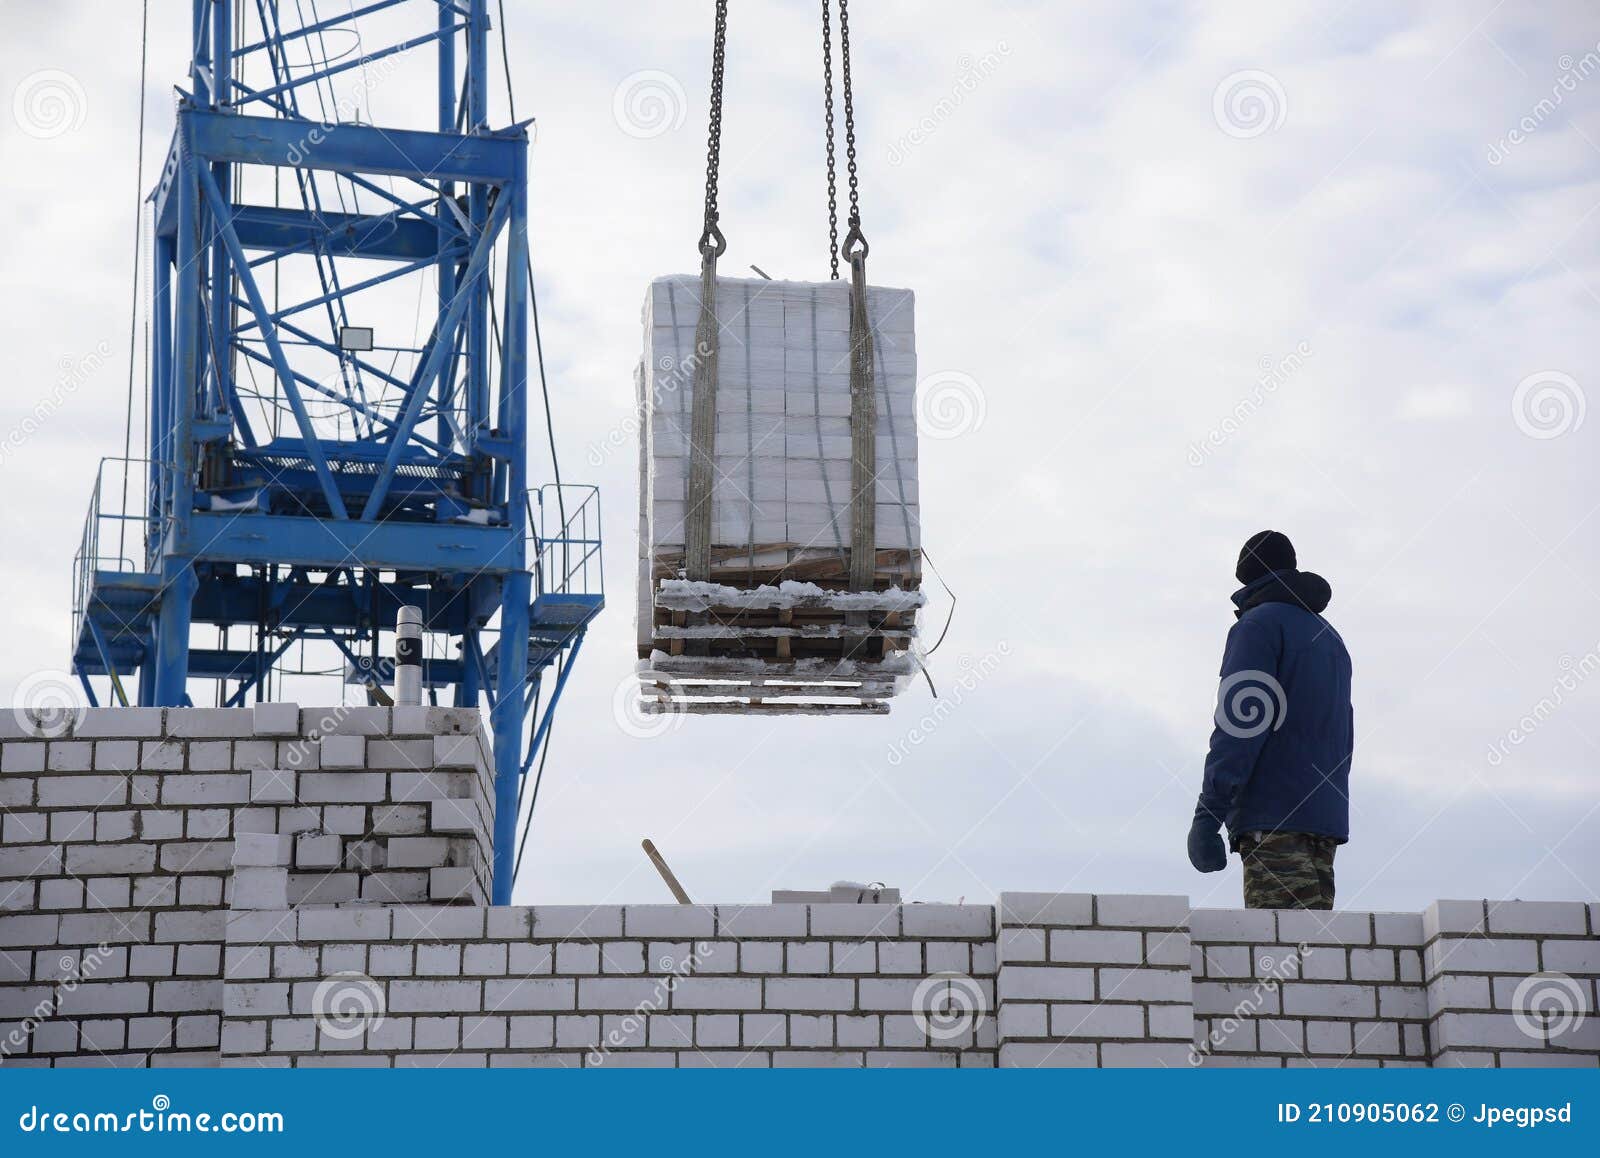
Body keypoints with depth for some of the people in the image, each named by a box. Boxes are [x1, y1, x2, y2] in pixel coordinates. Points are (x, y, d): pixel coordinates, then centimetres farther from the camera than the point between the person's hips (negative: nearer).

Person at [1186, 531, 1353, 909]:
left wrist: (1208, 814, -17)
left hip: (1272, 819, -8)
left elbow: (1240, 721, -13)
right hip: (1327, 817, 8)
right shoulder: (1331, 637, 26)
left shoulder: (1259, 623, -1)